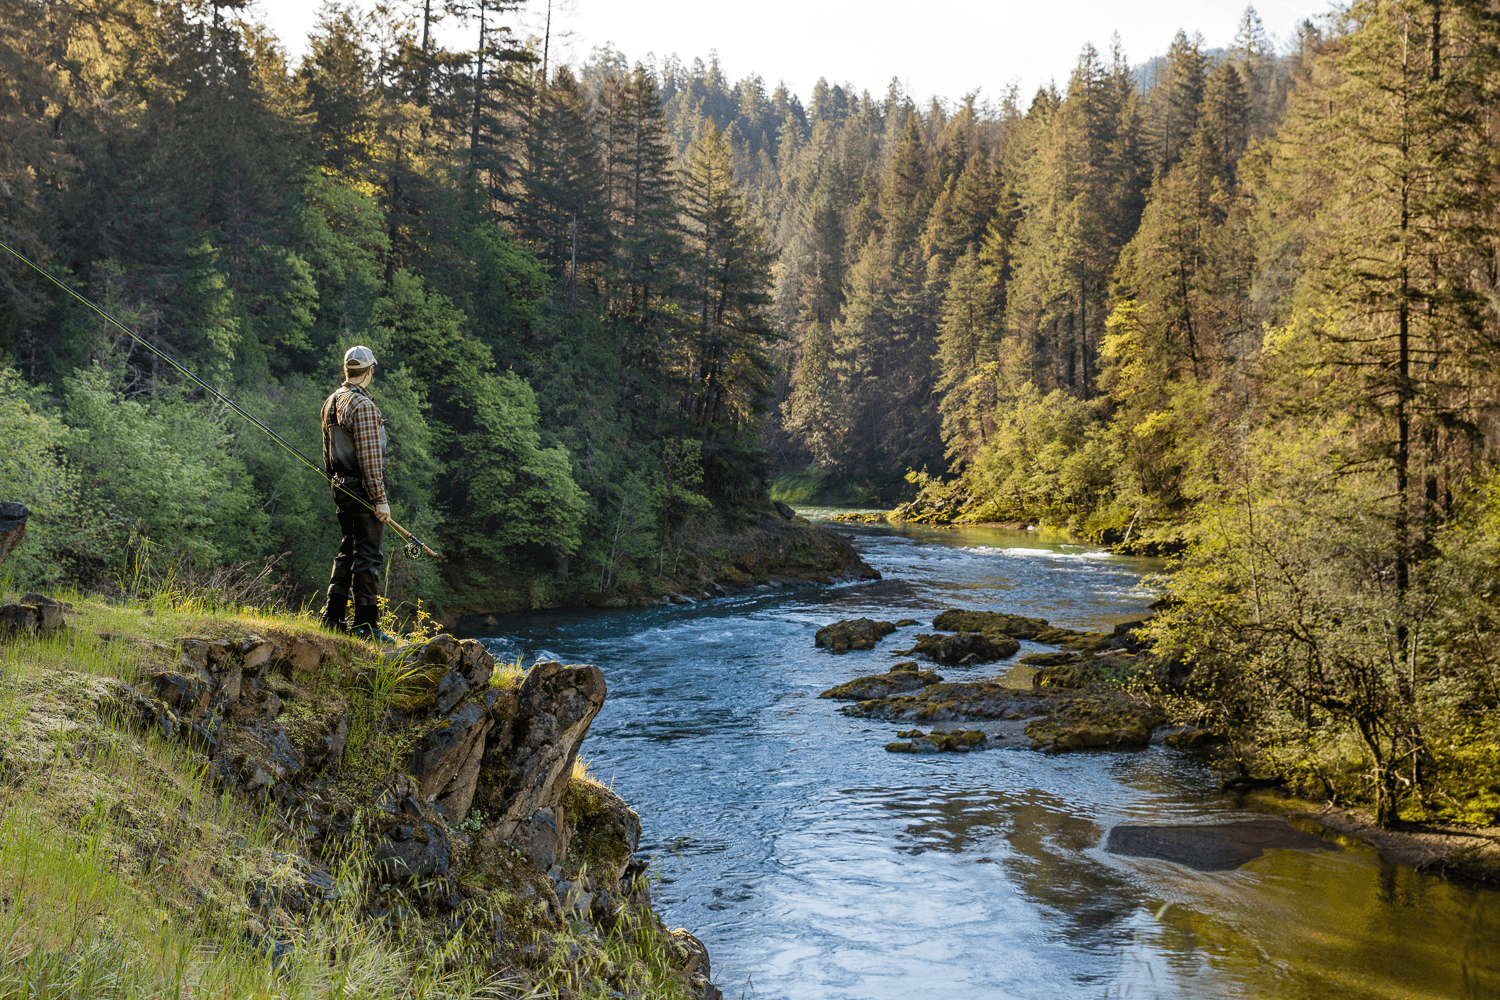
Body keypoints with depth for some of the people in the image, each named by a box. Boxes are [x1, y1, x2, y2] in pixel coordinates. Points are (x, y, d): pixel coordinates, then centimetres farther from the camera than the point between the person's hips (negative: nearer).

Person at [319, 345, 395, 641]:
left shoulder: (331, 402, 12)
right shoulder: (363, 405, -16)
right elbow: (370, 456, -19)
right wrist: (380, 499, -17)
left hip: (342, 490, 9)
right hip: (363, 491, -9)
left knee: (348, 550, 16)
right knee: (367, 555, -5)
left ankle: (333, 617, 17)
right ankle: (366, 624, -2)